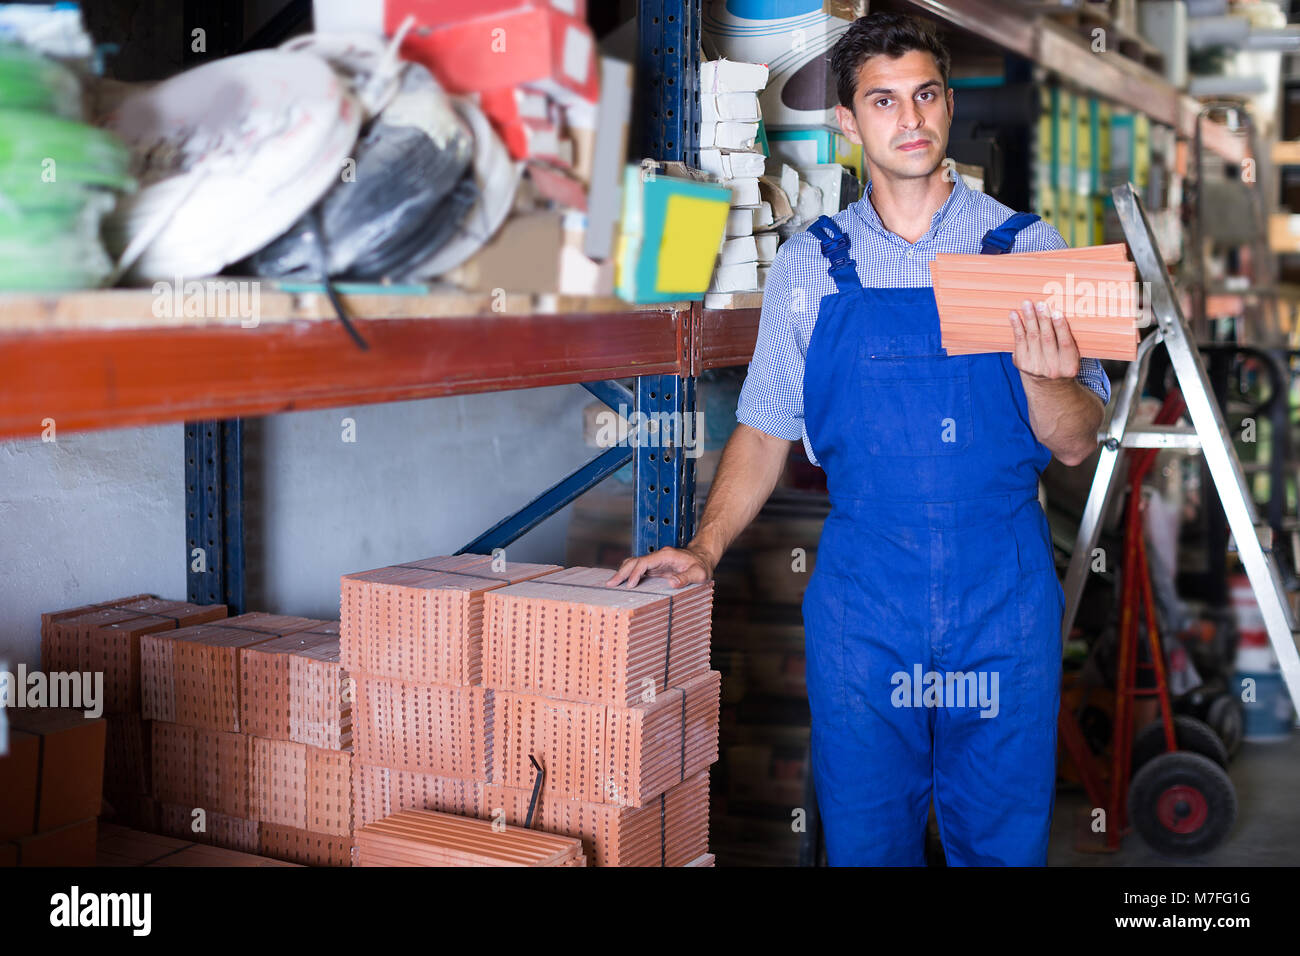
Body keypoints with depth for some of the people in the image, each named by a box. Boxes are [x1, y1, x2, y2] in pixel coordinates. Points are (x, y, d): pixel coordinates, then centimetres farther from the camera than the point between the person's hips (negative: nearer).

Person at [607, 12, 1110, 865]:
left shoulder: (1027, 248, 1)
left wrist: (1045, 376, -22)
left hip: (1005, 596, 0)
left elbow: (1075, 445, -1)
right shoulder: (811, 264, 5)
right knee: (865, 841, 9)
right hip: (861, 594, 1)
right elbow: (766, 428, 11)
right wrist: (706, 549, -1)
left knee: (1004, 842, 9)